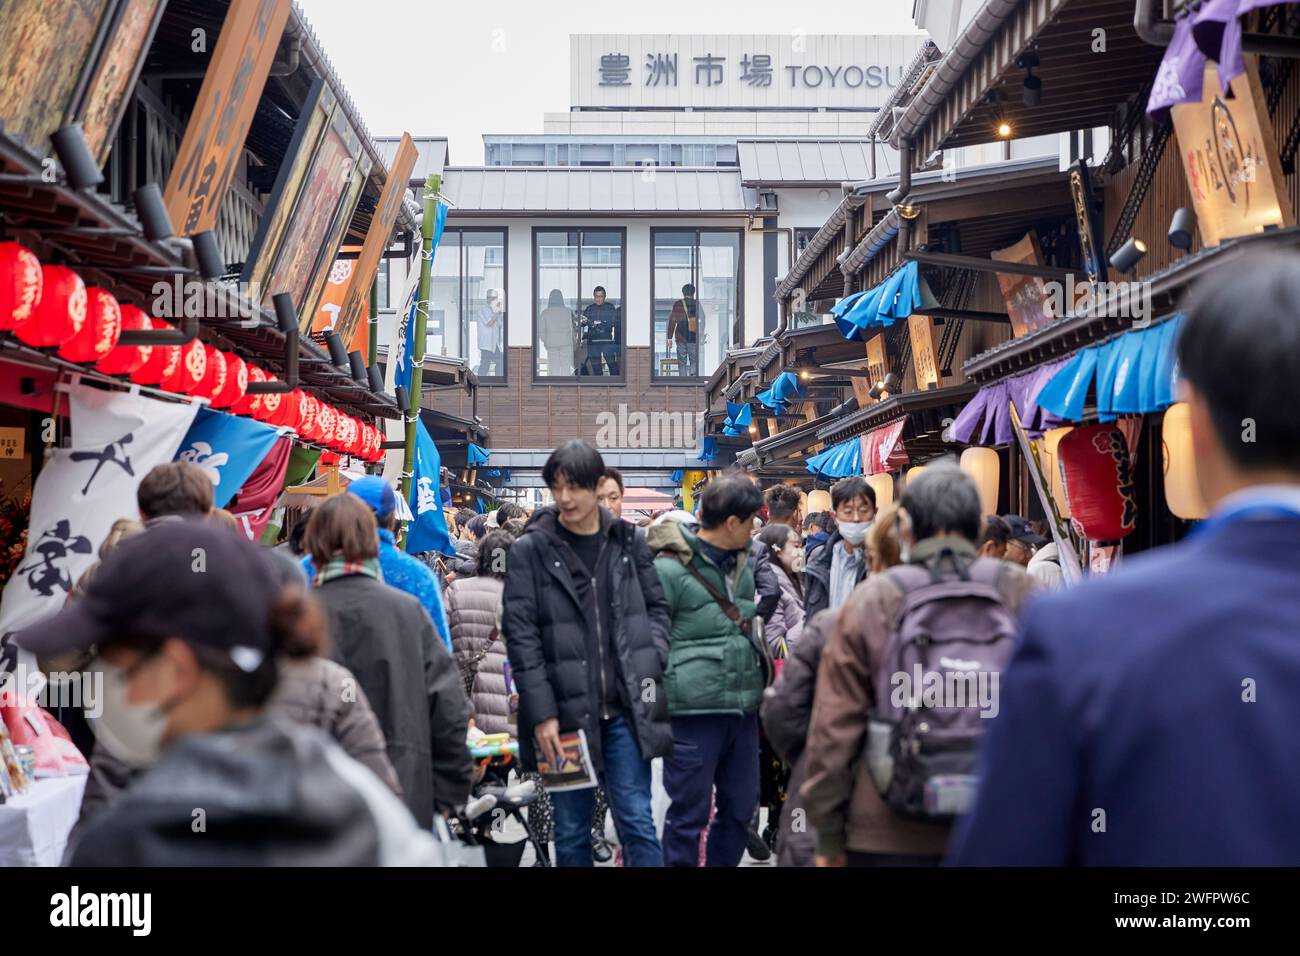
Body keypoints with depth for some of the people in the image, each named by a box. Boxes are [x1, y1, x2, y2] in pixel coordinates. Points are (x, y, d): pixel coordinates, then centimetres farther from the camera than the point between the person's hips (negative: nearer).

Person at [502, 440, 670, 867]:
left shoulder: (628, 542, 6)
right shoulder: (531, 550, -3)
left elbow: (657, 607, 16)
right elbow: (520, 635, -6)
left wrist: (653, 663, -1)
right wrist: (541, 714, -11)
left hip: (626, 710, 1)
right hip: (566, 712, -1)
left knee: (636, 822, 1)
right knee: (571, 831, 8)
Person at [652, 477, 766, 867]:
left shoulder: (742, 564, 13)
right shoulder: (670, 569, -11)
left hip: (743, 709, 7)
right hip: (694, 712, -7)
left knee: (741, 809, 14)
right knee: (689, 814, 0)